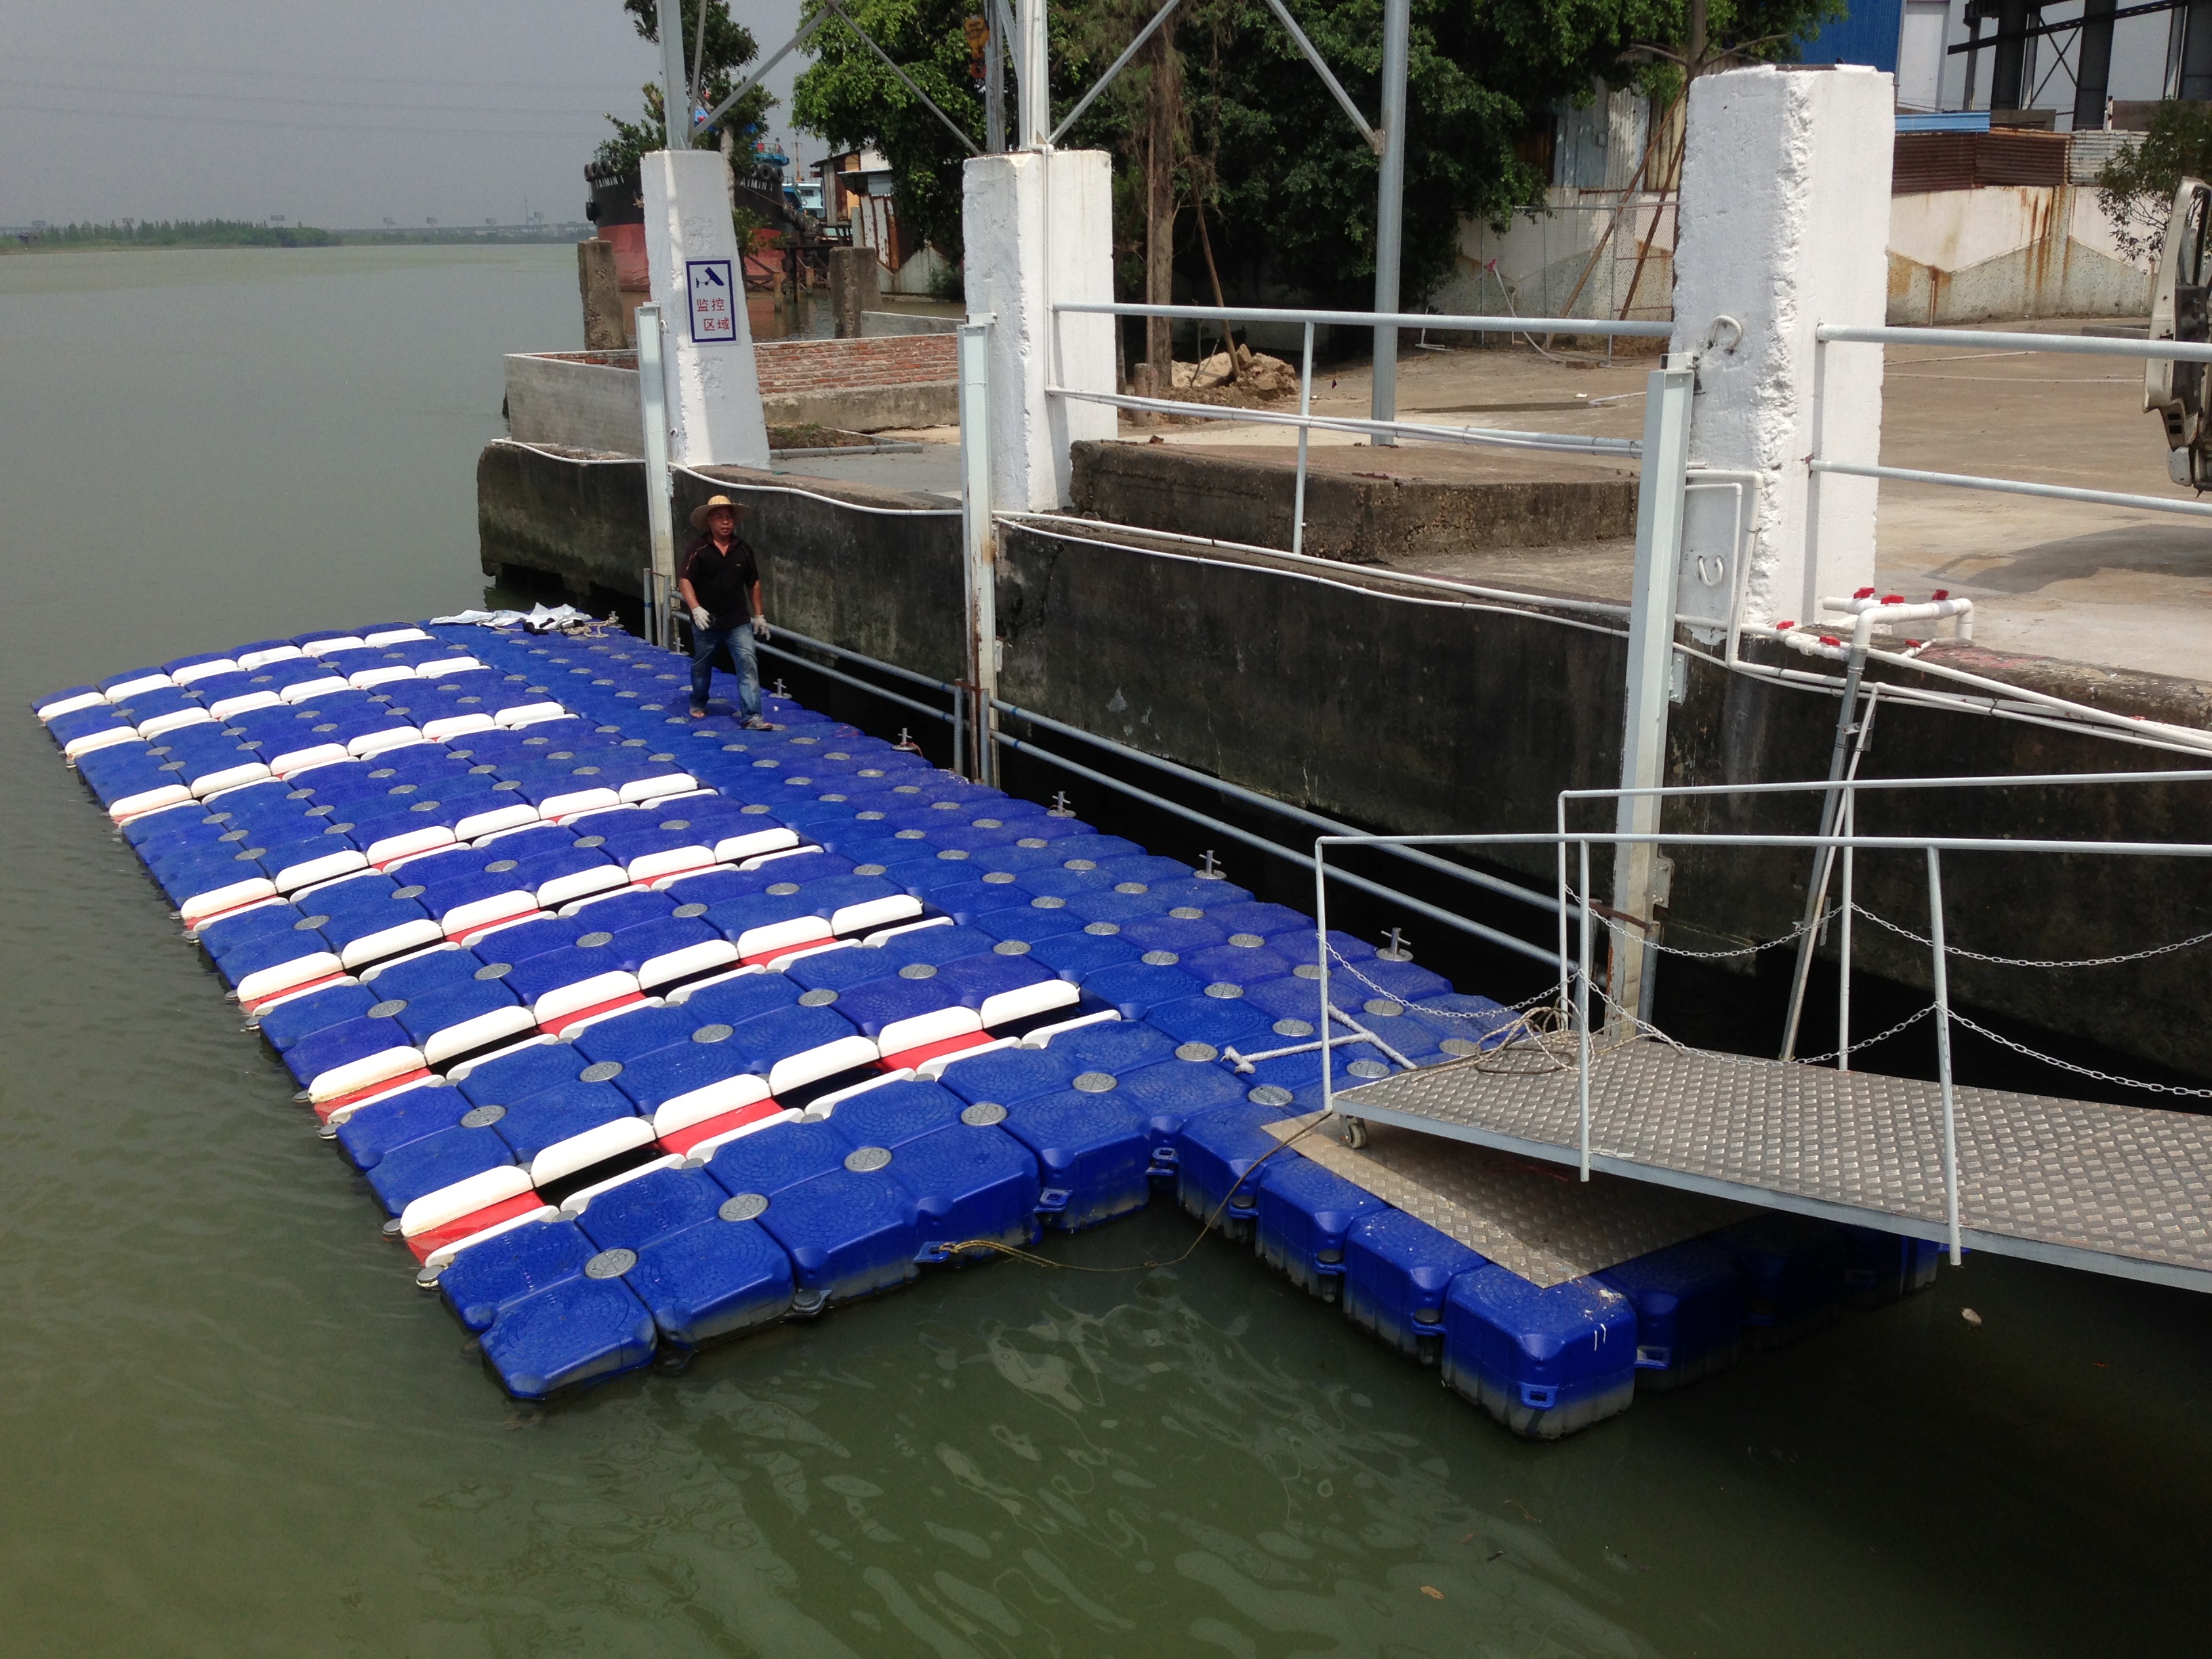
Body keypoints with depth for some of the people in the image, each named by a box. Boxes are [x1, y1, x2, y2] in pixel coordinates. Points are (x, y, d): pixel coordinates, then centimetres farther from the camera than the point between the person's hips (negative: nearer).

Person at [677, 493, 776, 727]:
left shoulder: (743, 549, 1)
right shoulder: (699, 549, -9)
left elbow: (754, 583, 11)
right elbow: (685, 580, -14)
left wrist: (758, 616, 10)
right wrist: (696, 609, -28)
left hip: (739, 622, 1)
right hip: (707, 622, -1)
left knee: (748, 665, -12)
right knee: (701, 666, 17)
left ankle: (752, 716, -14)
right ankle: (698, 705, 42)